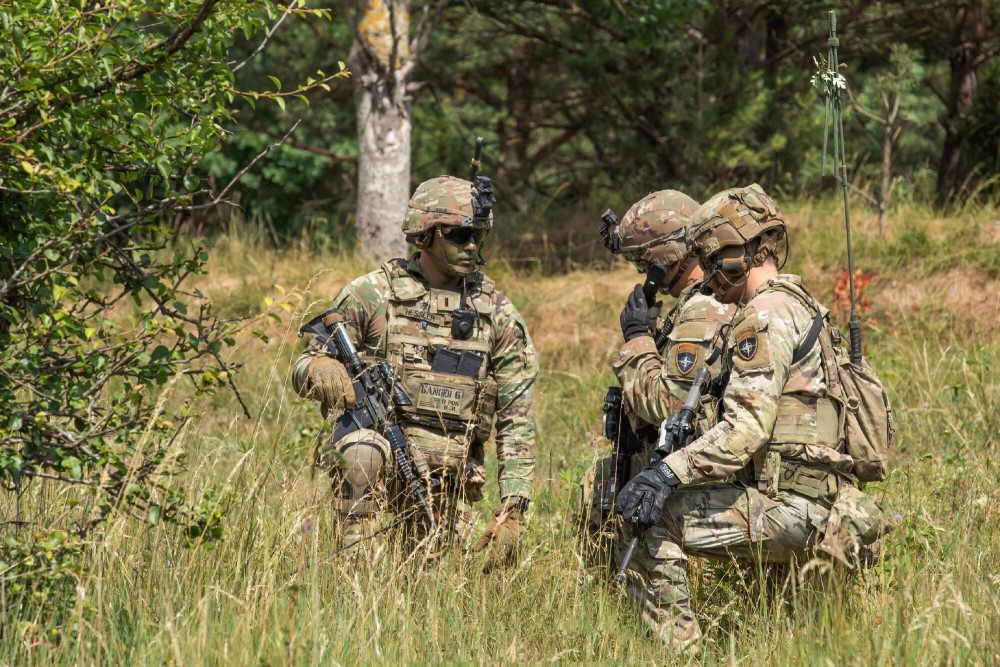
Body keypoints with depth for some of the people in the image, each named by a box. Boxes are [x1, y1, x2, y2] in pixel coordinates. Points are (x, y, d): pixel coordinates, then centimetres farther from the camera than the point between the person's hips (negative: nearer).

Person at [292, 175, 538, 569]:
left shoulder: (496, 313, 6)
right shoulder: (371, 294, 0)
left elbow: (516, 421, 5)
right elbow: (306, 367, 2)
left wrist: (512, 509, -5)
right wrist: (320, 369, -25)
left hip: (448, 483, 3)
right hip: (380, 462, -3)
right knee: (362, 448, -36)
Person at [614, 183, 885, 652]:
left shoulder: (766, 315, -13)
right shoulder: (798, 305, 19)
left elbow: (746, 428, -24)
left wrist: (669, 472, -28)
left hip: (790, 508, -11)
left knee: (650, 517, -17)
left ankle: (677, 648, -16)